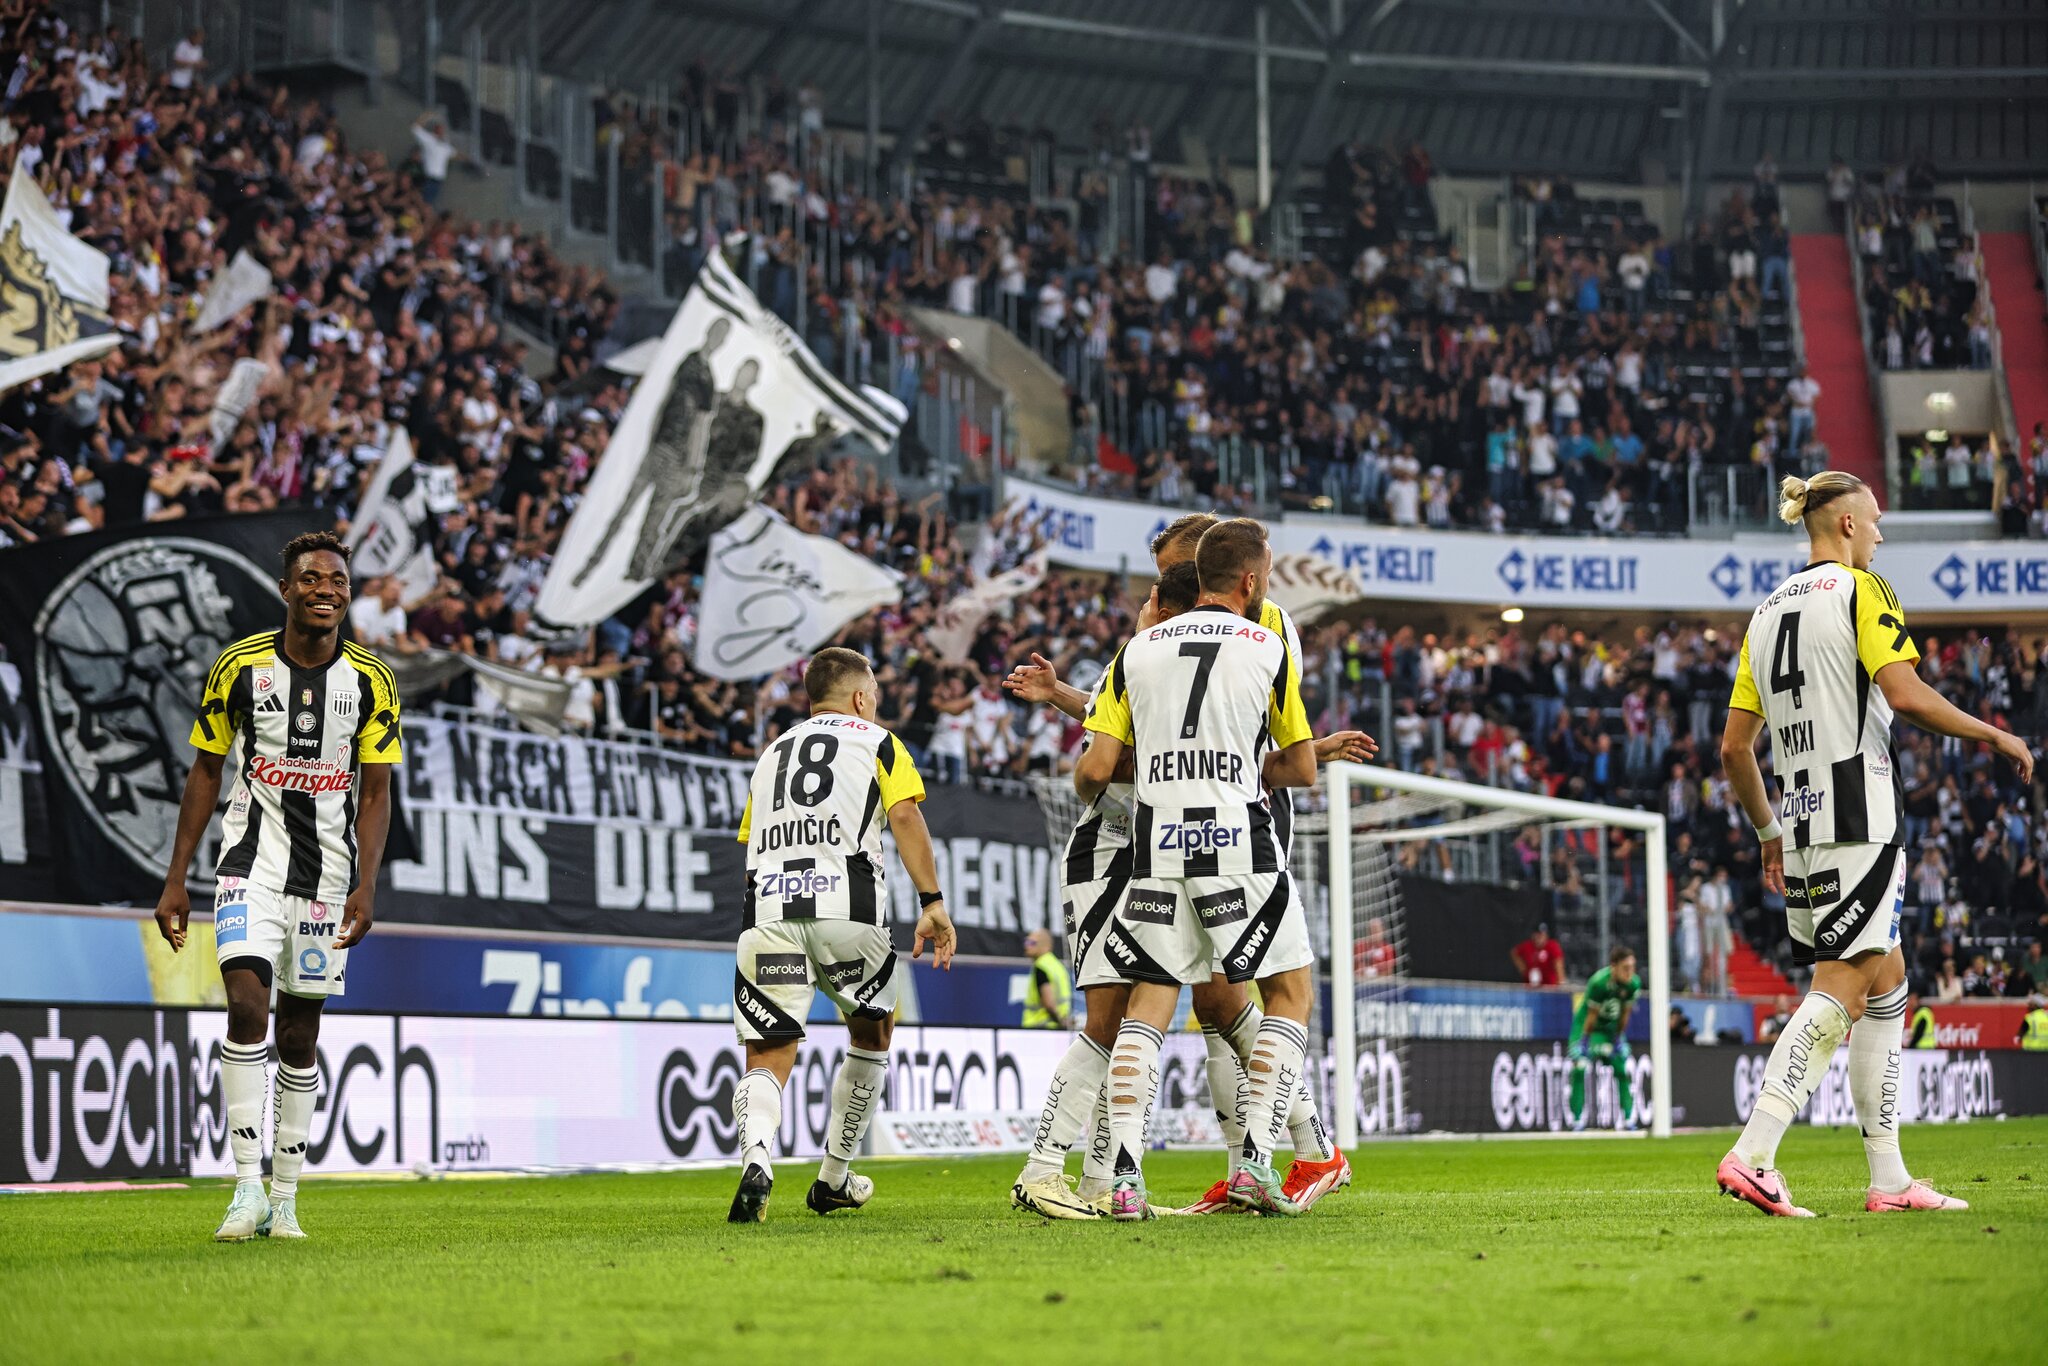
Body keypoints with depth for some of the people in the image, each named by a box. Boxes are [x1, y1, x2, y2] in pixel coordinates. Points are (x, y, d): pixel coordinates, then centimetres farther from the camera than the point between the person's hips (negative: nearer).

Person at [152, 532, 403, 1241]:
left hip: (328, 872, 1)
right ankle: (248, 1187, -19)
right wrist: (175, 880, 2)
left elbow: (374, 795, 2)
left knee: (299, 1033, 5)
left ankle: (285, 1198, 14)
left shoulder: (371, 680, -1)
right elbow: (206, 772, 5)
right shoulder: (240, 666, -3)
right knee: (247, 1003, -20)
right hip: (253, 860, -1)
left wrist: (365, 887, -11)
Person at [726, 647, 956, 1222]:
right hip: (846, 907, -3)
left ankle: (756, 1157, -31)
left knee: (768, 1057, 0)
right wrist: (932, 902, -3)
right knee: (872, 1032, 22)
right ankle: (833, 1179, 24)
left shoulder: (772, 752, 30)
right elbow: (904, 815, 0)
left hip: (767, 911, 3)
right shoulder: (875, 741, 17)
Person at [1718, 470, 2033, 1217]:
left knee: (1885, 978, 13)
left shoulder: (1767, 613, 17)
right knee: (1843, 986, -9)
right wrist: (1994, 736, -5)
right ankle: (1751, 1156, -19)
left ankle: (1888, 1179, 12)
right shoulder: (1859, 590, -4)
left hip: (1803, 817, 8)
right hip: (1859, 814, -8)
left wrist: (1769, 831, 24)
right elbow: (1905, 694, -17)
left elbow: (1734, 747, 15)